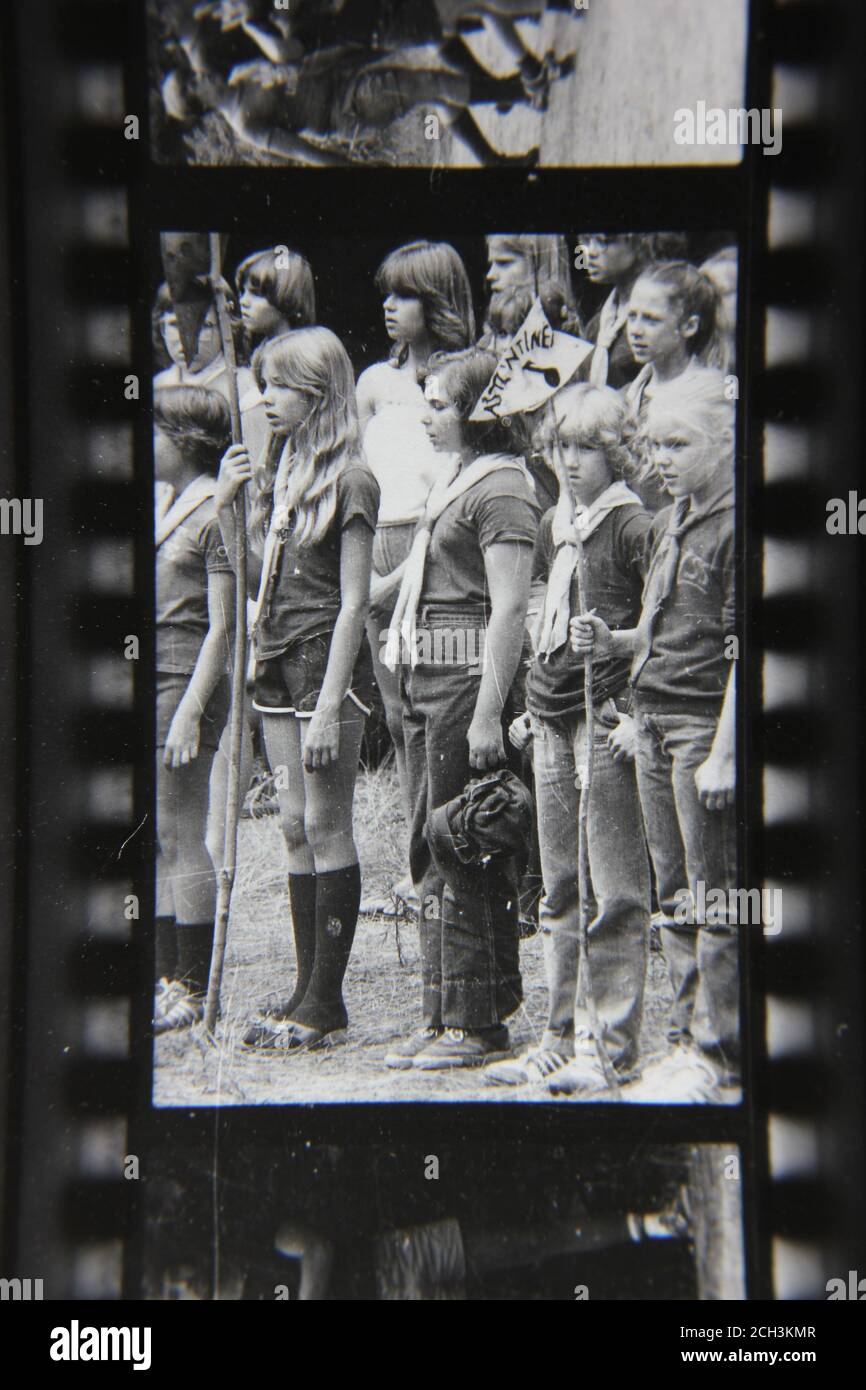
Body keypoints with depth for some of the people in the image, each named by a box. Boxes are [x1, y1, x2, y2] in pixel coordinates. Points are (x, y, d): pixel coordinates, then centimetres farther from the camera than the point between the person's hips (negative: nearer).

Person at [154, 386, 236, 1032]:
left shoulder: (215, 512, -10)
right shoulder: (171, 507, 16)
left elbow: (221, 628, -14)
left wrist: (190, 710, -18)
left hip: (186, 684, -9)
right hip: (151, 684, 9)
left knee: (181, 839, -4)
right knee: (157, 842, 10)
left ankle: (193, 992, 3)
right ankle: (168, 978, 18)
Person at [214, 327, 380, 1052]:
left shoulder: (349, 481, -9)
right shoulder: (279, 474, 14)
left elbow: (354, 602, -13)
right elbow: (254, 581, 15)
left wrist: (329, 706, -18)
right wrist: (225, 507, 3)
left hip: (328, 663, -8)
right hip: (279, 664, 8)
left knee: (326, 829, -3)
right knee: (297, 826, 9)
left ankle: (326, 999, 4)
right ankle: (309, 988, 16)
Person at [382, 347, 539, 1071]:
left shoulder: (502, 490, -11)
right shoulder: (453, 484, 19)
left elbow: (510, 609, -17)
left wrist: (487, 713, -22)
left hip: (470, 677, -10)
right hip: (426, 678, 10)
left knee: (466, 853, -5)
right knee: (431, 850, 12)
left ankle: (479, 1023, 3)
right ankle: (442, 1016, 20)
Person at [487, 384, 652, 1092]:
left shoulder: (633, 524, -6)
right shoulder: (555, 523, 16)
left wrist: (640, 714, -14)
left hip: (607, 717, -8)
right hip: (553, 718, 8)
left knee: (615, 891, -3)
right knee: (561, 890, 11)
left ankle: (613, 1046, 4)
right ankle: (564, 1038, 18)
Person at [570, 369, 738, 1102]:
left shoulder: (739, 525, -11)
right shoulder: (670, 521, 16)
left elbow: (745, 651, -15)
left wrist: (723, 752, -19)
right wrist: (613, 642, 5)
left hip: (708, 723, -8)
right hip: (655, 719, 8)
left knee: (717, 896, -3)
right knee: (676, 893, 11)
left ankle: (720, 1052, 5)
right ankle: (689, 1036, 19)